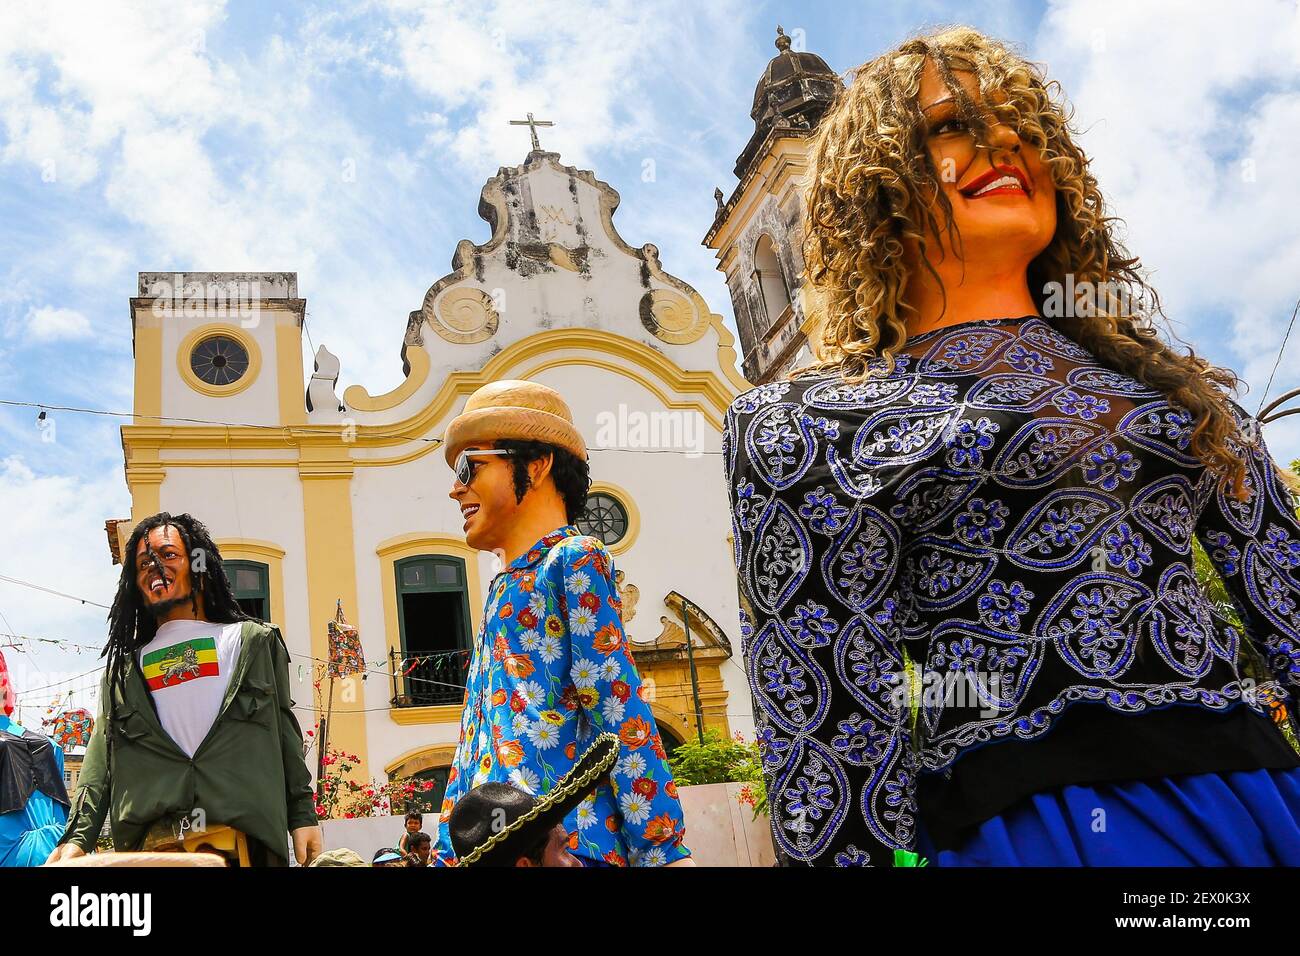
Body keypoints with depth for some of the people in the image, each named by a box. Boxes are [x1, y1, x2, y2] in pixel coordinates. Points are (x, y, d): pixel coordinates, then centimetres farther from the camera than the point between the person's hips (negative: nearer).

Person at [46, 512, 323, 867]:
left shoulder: (253, 642, 16)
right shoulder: (124, 667, 21)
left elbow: (284, 734, 10)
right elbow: (101, 761, 12)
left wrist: (302, 816, 2)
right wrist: (77, 838, -2)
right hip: (150, 845, 2)